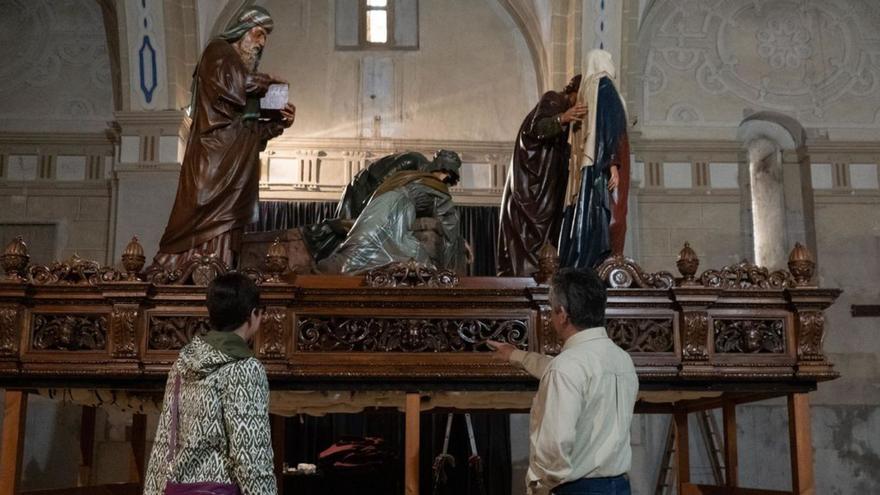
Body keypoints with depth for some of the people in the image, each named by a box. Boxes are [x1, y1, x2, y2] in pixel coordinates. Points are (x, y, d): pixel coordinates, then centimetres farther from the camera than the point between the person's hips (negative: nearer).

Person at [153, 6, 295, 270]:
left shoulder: (245, 72, 27)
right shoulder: (218, 52, 5)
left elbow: (255, 130, 22)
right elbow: (231, 83, -17)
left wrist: (280, 121, 5)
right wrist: (267, 82, -2)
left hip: (238, 165, 8)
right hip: (213, 160, -8)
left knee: (225, 227, -2)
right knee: (201, 223, -14)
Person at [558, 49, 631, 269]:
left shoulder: (586, 88, 19)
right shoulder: (604, 85, -5)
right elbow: (609, 126, -15)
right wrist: (614, 164, -20)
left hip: (587, 163, 9)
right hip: (603, 161, -9)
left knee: (588, 217, 6)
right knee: (604, 216, -12)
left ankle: (577, 267, 3)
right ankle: (597, 268, -17)